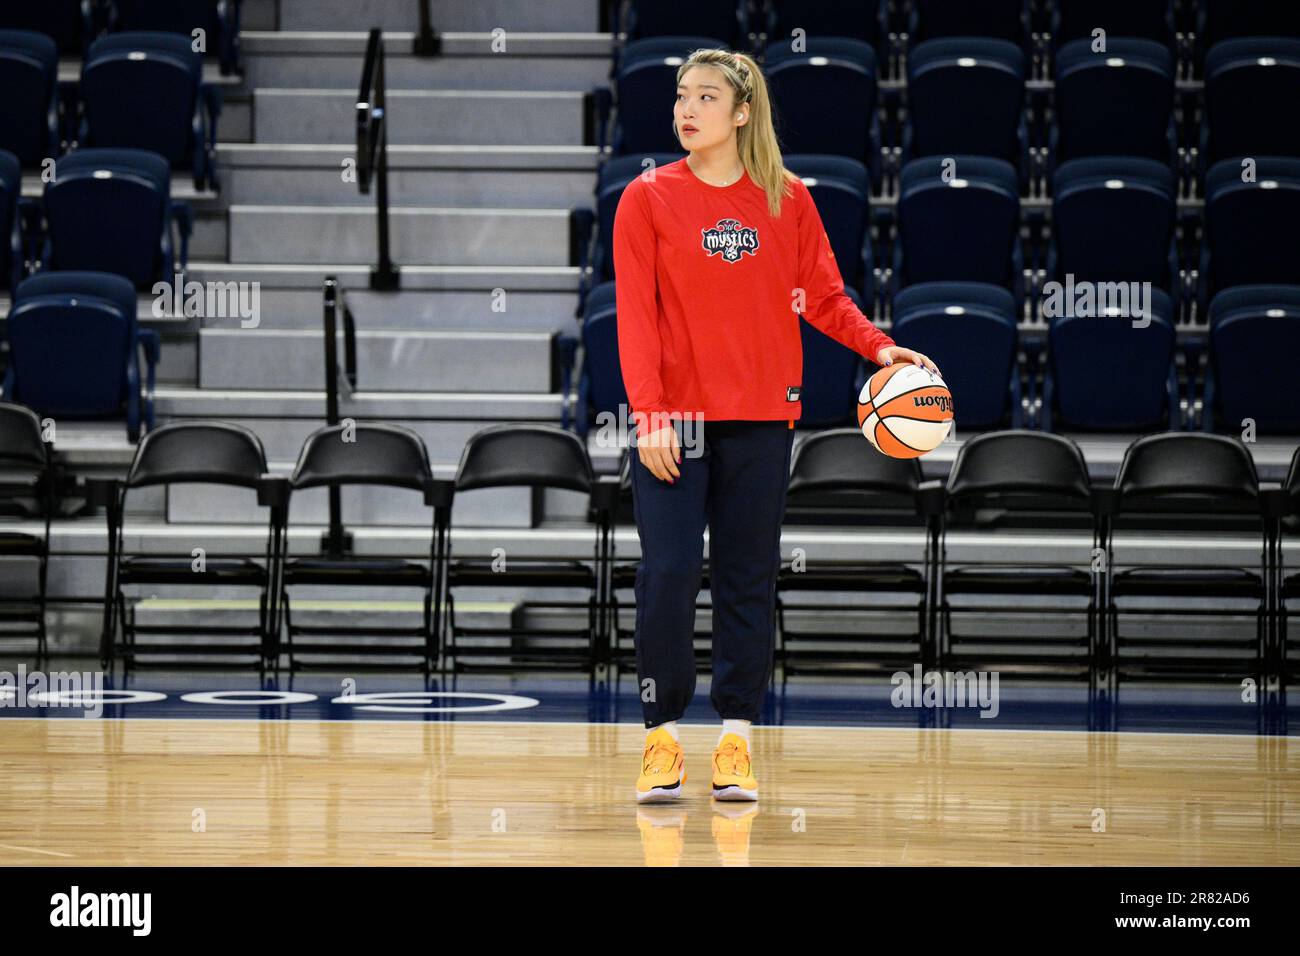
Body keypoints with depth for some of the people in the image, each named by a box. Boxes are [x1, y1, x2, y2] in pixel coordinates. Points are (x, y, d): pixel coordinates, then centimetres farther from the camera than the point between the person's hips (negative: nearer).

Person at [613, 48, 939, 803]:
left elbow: (823, 295, 10)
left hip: (761, 416, 2)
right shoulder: (648, 199, 1)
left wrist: (878, 346, -7)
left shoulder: (787, 199, 6)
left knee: (750, 581, 4)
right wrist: (649, 413, -12)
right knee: (668, 576, -7)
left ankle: (736, 743, 10)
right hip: (674, 418, -2)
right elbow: (635, 314, -3)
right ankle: (664, 741, 2)